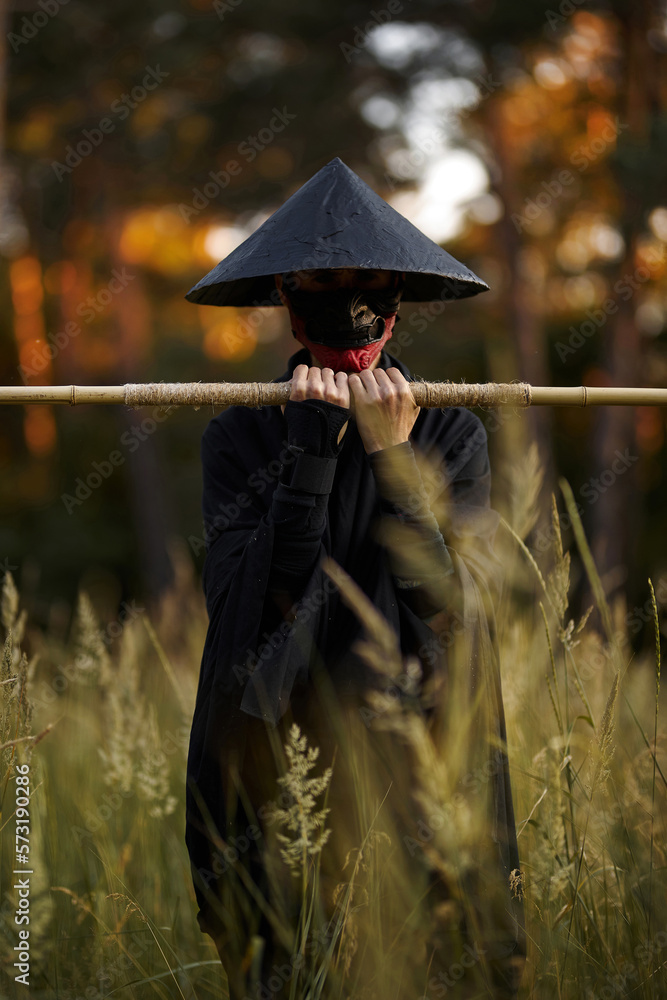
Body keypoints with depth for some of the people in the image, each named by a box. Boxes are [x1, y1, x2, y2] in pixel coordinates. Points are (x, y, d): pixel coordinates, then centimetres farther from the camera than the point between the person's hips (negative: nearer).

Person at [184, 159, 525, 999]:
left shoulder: (450, 435, 1)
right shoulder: (240, 438, 0)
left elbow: (451, 616, -10)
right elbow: (252, 607, -13)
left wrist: (393, 461, -16)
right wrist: (310, 448, -16)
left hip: (415, 751, 0)